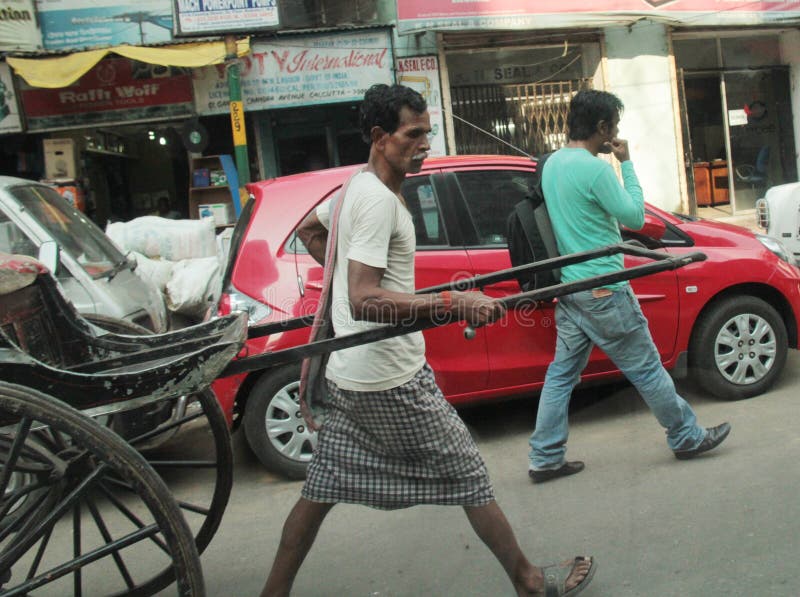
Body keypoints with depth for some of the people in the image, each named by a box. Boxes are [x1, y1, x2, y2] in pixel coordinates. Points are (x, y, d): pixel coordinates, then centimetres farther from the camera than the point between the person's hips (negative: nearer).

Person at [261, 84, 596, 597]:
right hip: (393, 380, -9)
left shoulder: (358, 186, 11)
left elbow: (309, 230, 29)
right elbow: (364, 301, -28)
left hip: (350, 377, 9)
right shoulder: (379, 200, -20)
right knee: (468, 475, 6)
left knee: (321, 490, 15)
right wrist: (454, 303, -32)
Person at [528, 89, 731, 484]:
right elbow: (635, 217, -9)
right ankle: (687, 437, 26)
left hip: (569, 288, 8)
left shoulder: (551, 163, 8)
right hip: (602, 290, -8)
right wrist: (627, 163, -3)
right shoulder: (595, 169, -19)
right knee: (646, 368, 8)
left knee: (562, 372, 11)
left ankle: (545, 458, 14)